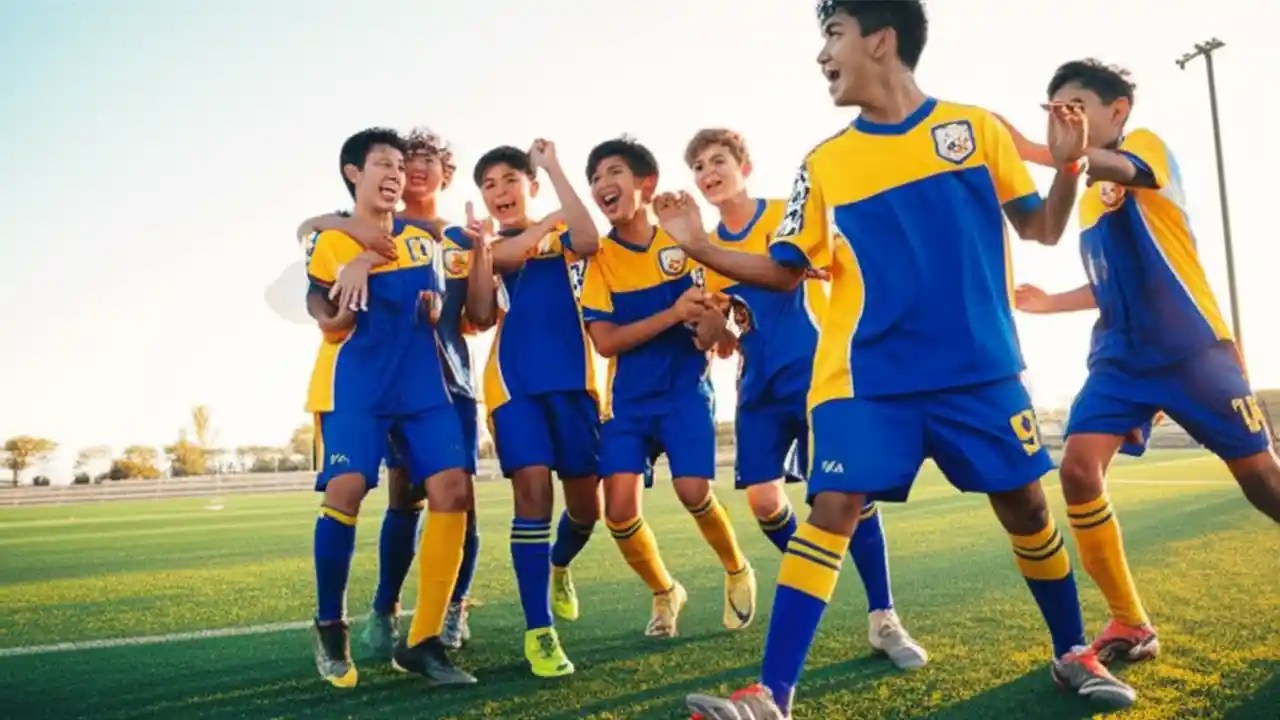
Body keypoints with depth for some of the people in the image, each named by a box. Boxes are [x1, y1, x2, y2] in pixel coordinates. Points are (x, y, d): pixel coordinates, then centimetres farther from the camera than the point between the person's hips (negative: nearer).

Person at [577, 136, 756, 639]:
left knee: (693, 491, -17)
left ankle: (737, 571, 17)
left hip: (684, 388, -1)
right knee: (619, 509, -9)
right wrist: (672, 313, -22)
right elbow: (604, 341, -11)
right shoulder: (599, 257, -3)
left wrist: (711, 321, -22)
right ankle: (664, 593, 21)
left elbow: (713, 317, 3)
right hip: (628, 398, 2)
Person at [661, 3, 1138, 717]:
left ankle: (1074, 654, 34)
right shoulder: (824, 163, 6)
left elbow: (1041, 229, 8)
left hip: (980, 368, 1)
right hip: (867, 377, 0)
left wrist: (1068, 164, -10)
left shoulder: (975, 127, 4)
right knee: (832, 511, -11)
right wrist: (701, 248, -4)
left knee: (1026, 505, 8)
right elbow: (784, 271, 7)